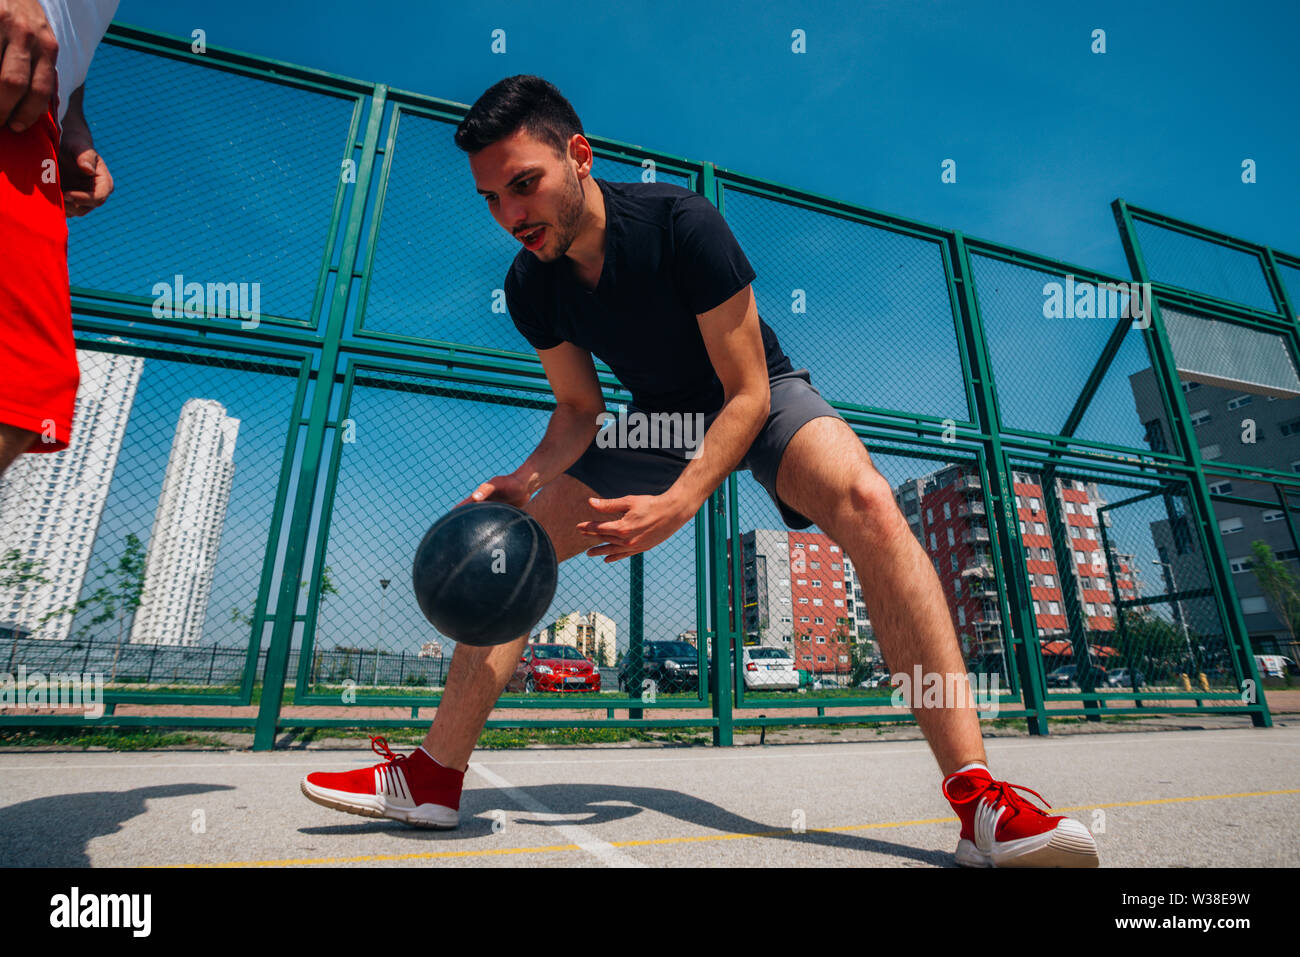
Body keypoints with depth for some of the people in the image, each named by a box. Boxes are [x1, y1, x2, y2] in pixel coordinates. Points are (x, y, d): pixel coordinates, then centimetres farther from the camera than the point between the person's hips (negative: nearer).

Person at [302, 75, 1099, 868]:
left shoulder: (681, 222, -25)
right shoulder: (530, 285, -10)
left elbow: (747, 393, -24)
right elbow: (579, 410, -2)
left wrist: (677, 505, -35)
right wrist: (523, 480, -21)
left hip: (761, 400, -4)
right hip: (658, 418, 5)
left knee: (866, 503, -36)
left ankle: (978, 798, -29)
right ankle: (434, 778, 3)